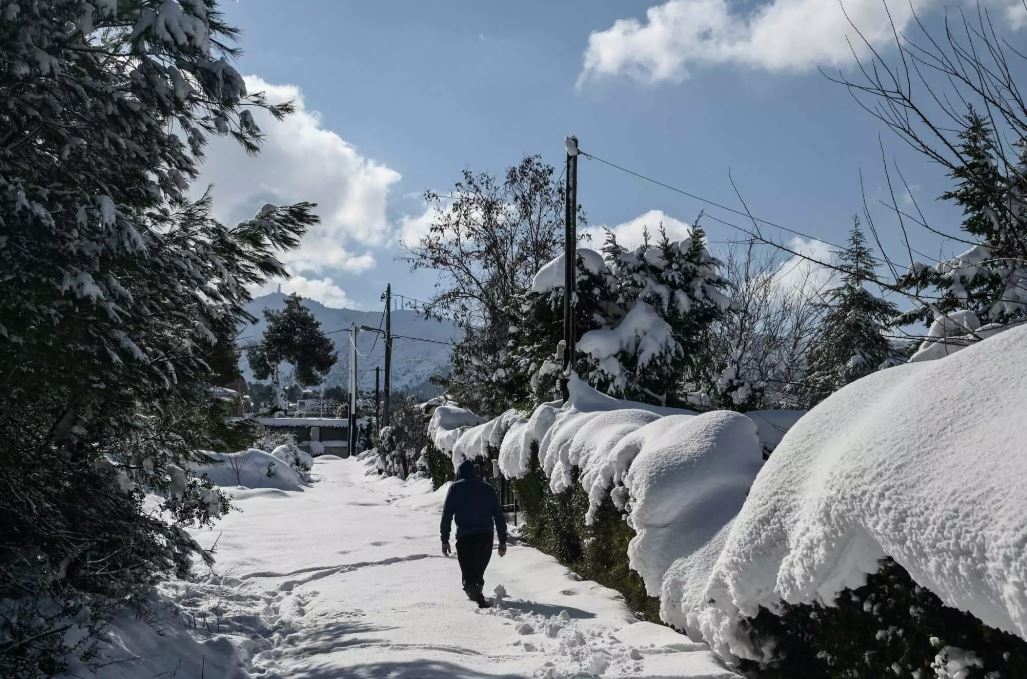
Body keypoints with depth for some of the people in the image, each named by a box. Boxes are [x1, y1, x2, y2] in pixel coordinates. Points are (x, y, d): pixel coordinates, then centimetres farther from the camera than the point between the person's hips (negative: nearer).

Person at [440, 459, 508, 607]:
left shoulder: (455, 488, 7)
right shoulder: (487, 488, 14)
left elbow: (446, 516, 0)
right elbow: (499, 516, 12)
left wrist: (445, 540, 3)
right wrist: (503, 541, 14)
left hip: (465, 537, -3)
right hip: (486, 537, 3)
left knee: (468, 574, -1)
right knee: (479, 571, 21)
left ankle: (477, 596, -25)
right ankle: (476, 593, 29)